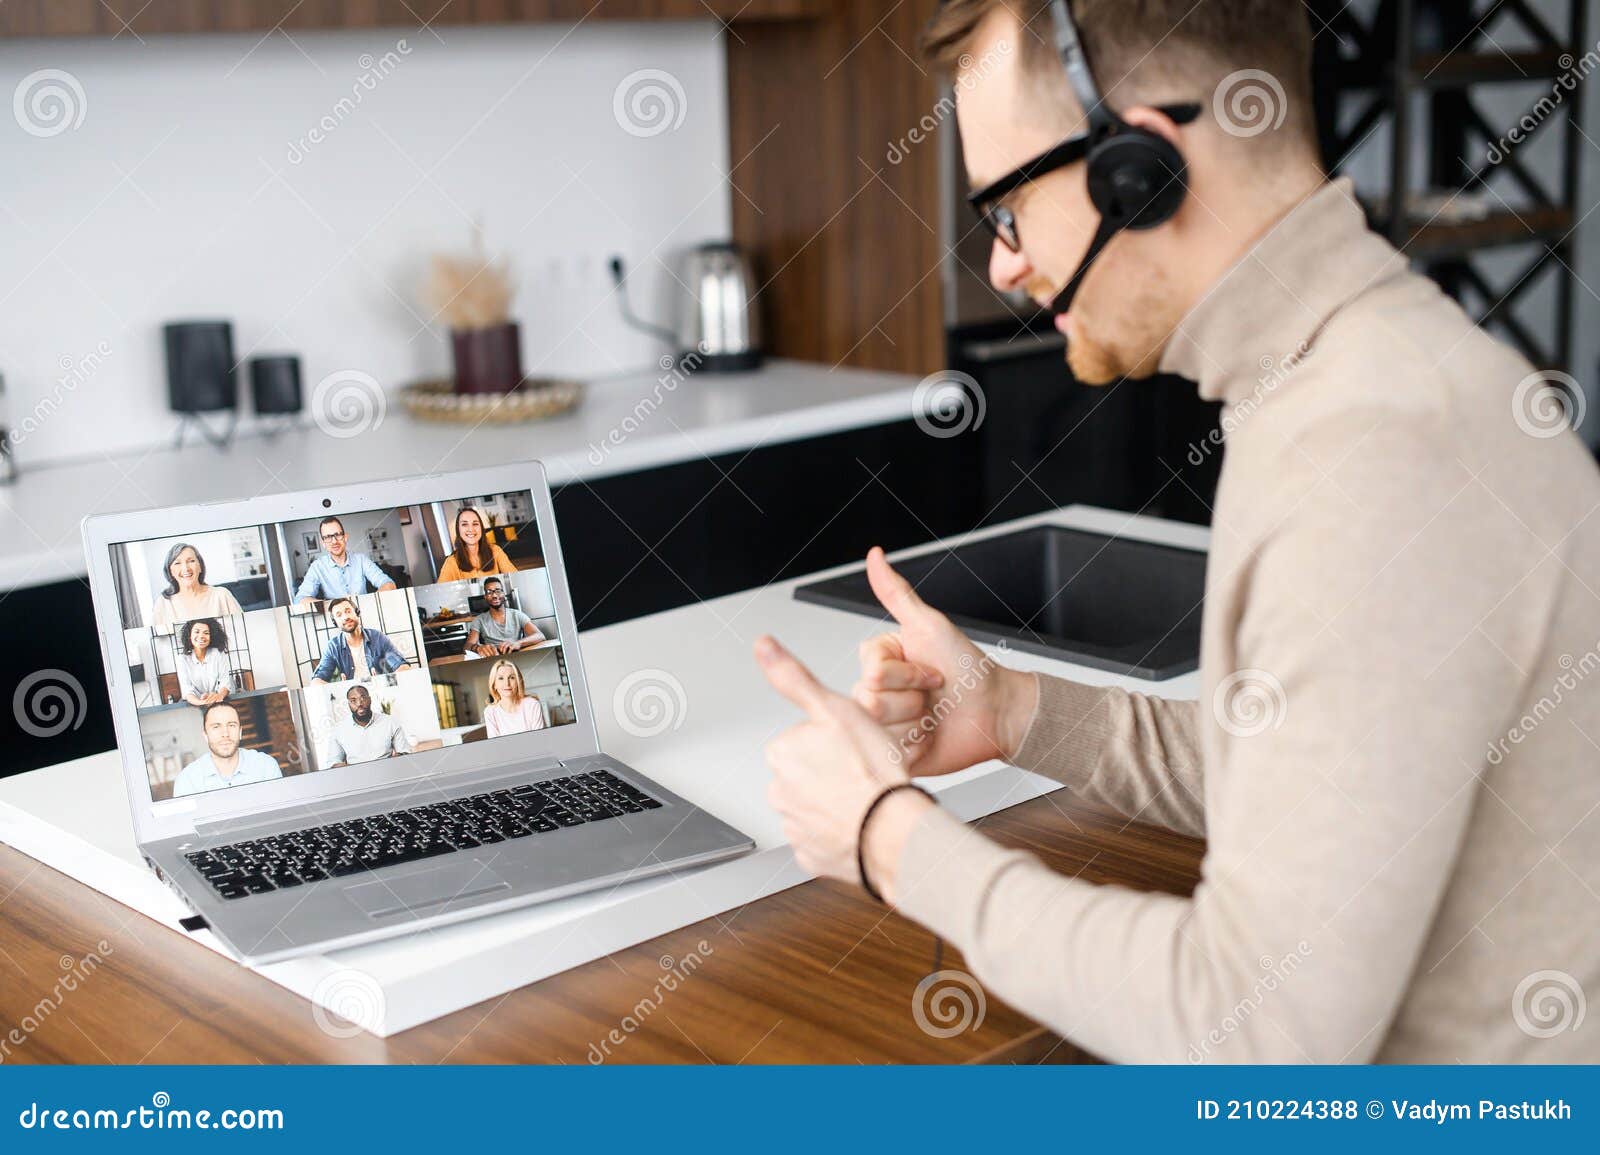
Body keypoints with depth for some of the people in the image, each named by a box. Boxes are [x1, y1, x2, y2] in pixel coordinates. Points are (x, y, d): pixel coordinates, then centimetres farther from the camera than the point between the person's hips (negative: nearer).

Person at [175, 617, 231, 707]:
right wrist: (200, 702, -32)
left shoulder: (219, 653, 2)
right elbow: (186, 690, -9)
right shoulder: (183, 659, 1)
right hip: (195, 706, 0)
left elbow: (225, 682, -5)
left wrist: (220, 695, -30)